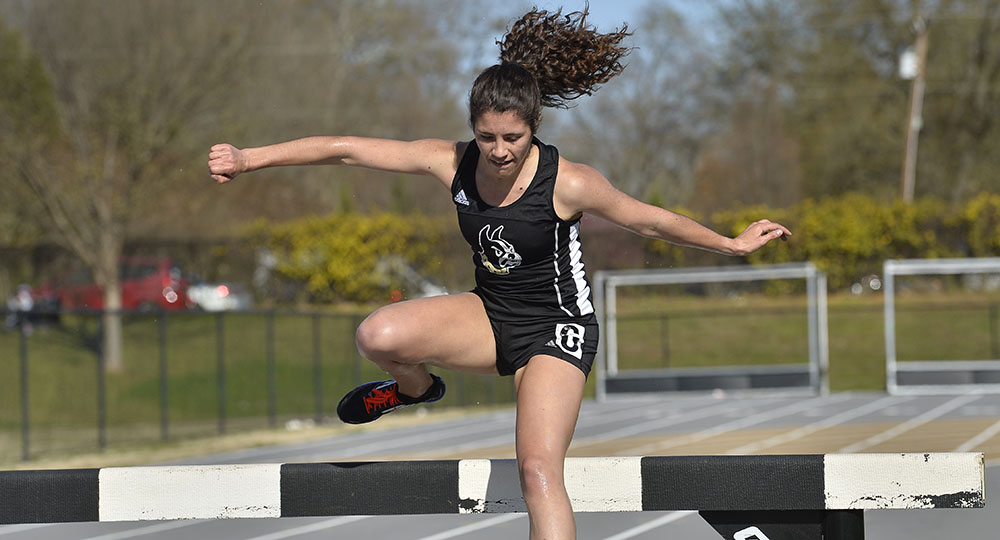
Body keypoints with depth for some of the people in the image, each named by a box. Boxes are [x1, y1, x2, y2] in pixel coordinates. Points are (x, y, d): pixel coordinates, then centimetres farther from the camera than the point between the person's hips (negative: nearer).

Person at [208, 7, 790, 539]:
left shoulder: (568, 184, -22)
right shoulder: (452, 163, -13)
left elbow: (650, 220, -7)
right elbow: (347, 149, -11)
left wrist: (733, 243, 4)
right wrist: (250, 158, -12)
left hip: (556, 330, -4)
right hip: (488, 315, 4)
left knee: (540, 471, -21)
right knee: (378, 336, -24)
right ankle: (416, 387, 13)